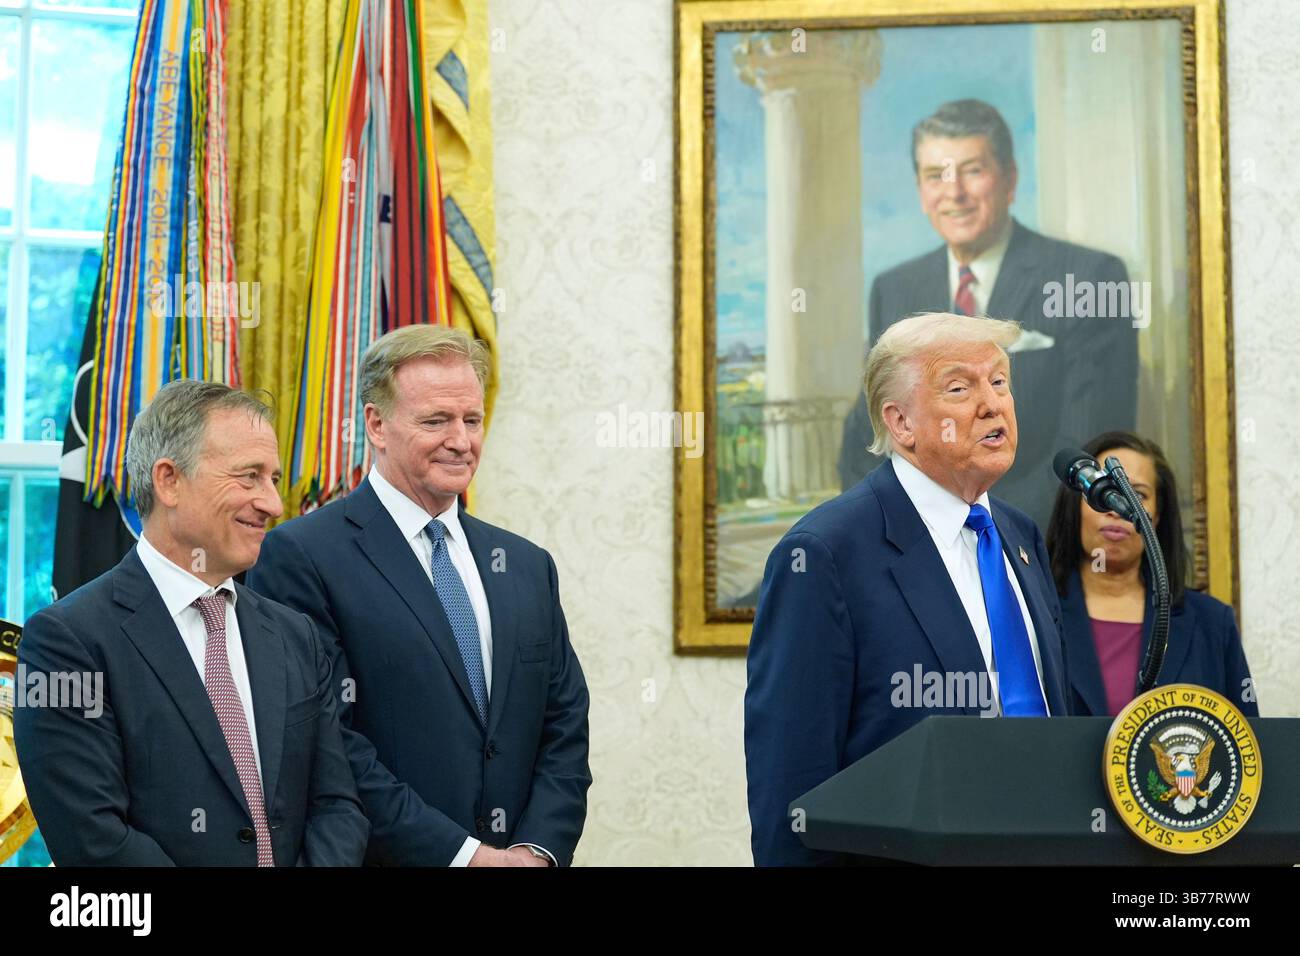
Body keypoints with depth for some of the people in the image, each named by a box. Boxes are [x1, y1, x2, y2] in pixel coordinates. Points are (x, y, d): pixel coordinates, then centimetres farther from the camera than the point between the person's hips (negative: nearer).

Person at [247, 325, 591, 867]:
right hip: (388, 857, -5)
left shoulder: (528, 567, 9)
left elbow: (564, 727, 7)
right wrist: (465, 854, -19)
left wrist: (538, 851, -9)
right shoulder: (301, 558, -11)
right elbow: (327, 741, -18)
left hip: (521, 854, 5)